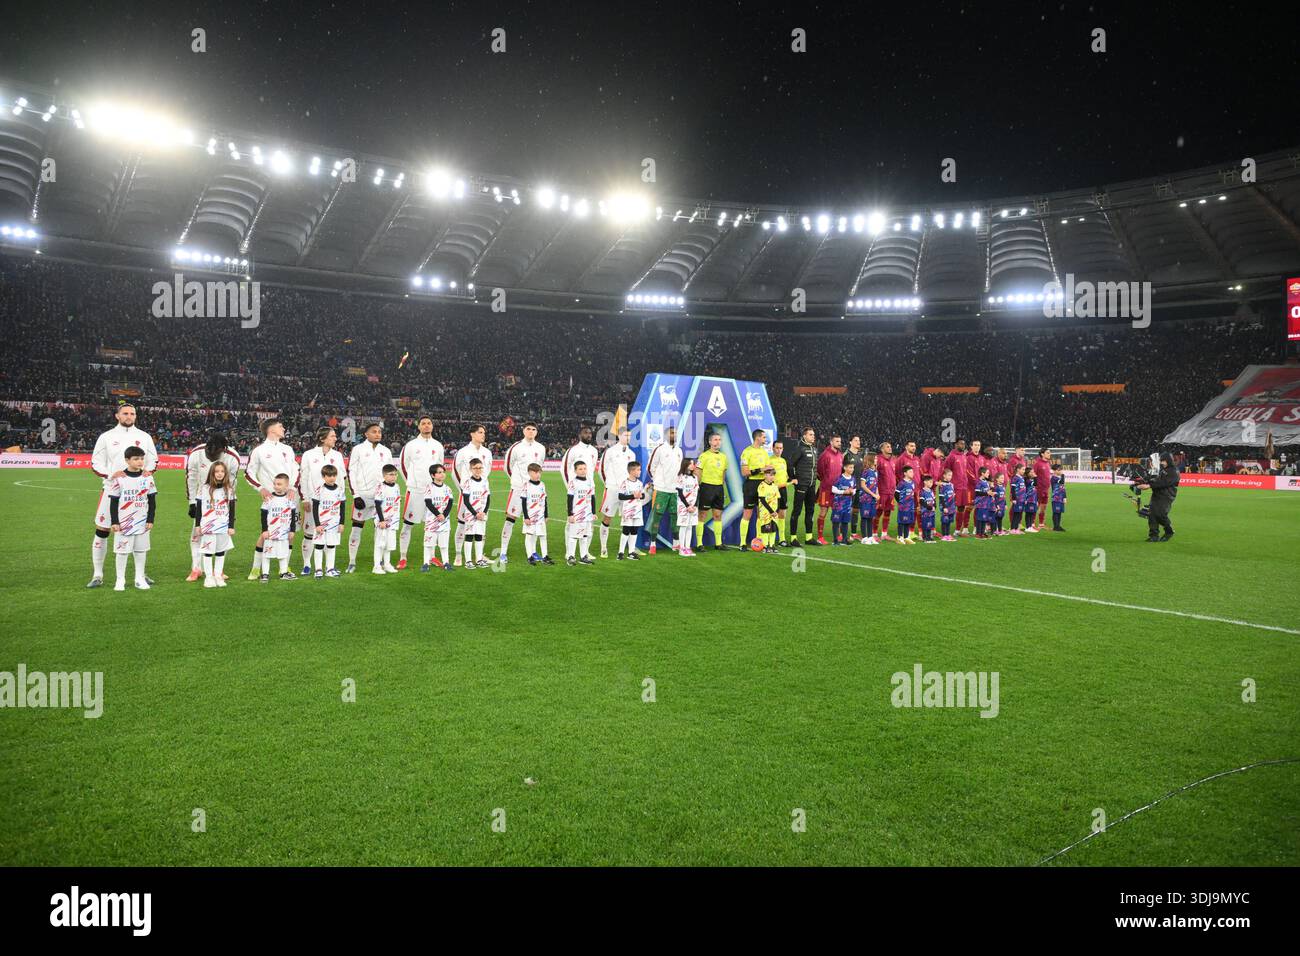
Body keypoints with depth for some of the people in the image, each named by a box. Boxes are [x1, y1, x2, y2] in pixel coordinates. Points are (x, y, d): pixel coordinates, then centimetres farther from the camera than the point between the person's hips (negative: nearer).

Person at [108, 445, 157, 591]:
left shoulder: (148, 477, 1)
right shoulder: (119, 478, -7)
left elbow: (152, 501, 6)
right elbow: (113, 502, -3)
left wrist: (150, 520, 2)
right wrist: (114, 522, -6)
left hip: (142, 522, 3)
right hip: (123, 522, -3)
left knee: (141, 550, 8)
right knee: (122, 550, 3)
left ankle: (140, 578, 18)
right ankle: (120, 580, 12)